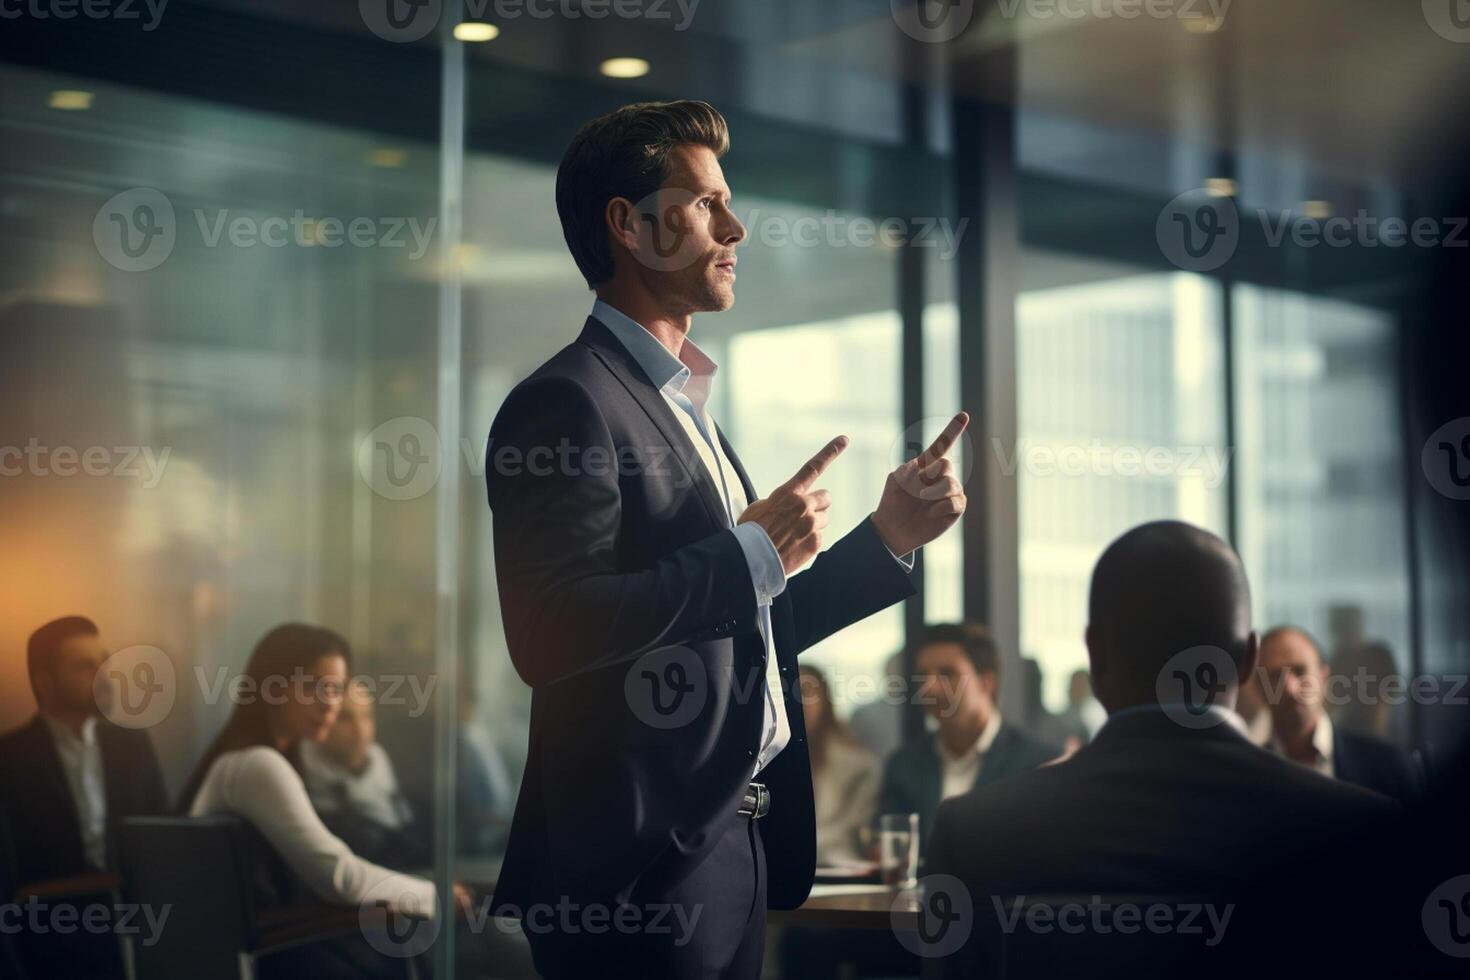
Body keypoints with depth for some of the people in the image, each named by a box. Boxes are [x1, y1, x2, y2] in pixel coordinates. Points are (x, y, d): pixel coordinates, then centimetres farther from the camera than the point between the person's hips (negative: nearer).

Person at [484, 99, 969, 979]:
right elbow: (548, 634, -25)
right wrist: (752, 553, -18)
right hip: (639, 869, -9)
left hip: (728, 848, 9)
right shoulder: (567, 402, -13)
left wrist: (889, 536, 9)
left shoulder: (686, 405, 16)